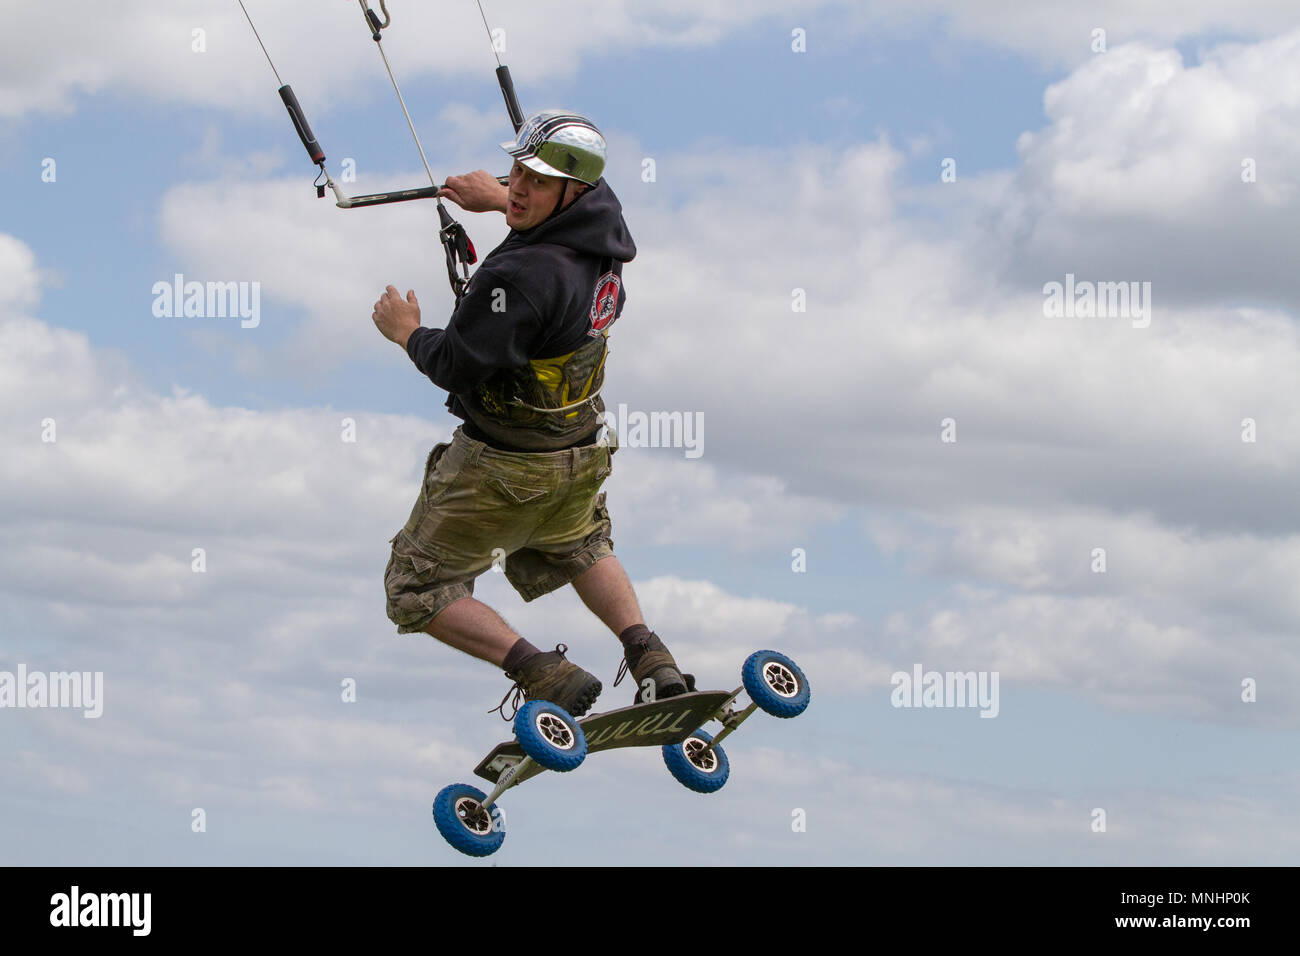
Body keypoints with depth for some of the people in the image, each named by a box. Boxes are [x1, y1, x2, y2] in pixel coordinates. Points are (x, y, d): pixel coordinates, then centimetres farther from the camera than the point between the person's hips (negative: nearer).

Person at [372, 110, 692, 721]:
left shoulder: (521, 276, -33)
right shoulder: (607, 228, -8)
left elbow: (456, 367, -27)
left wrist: (407, 332, -7)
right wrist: (501, 201, 25)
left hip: (500, 472, -8)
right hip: (580, 458, 8)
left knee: (416, 593, 9)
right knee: (579, 549, 38)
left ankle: (545, 676, -5)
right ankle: (650, 659, 20)